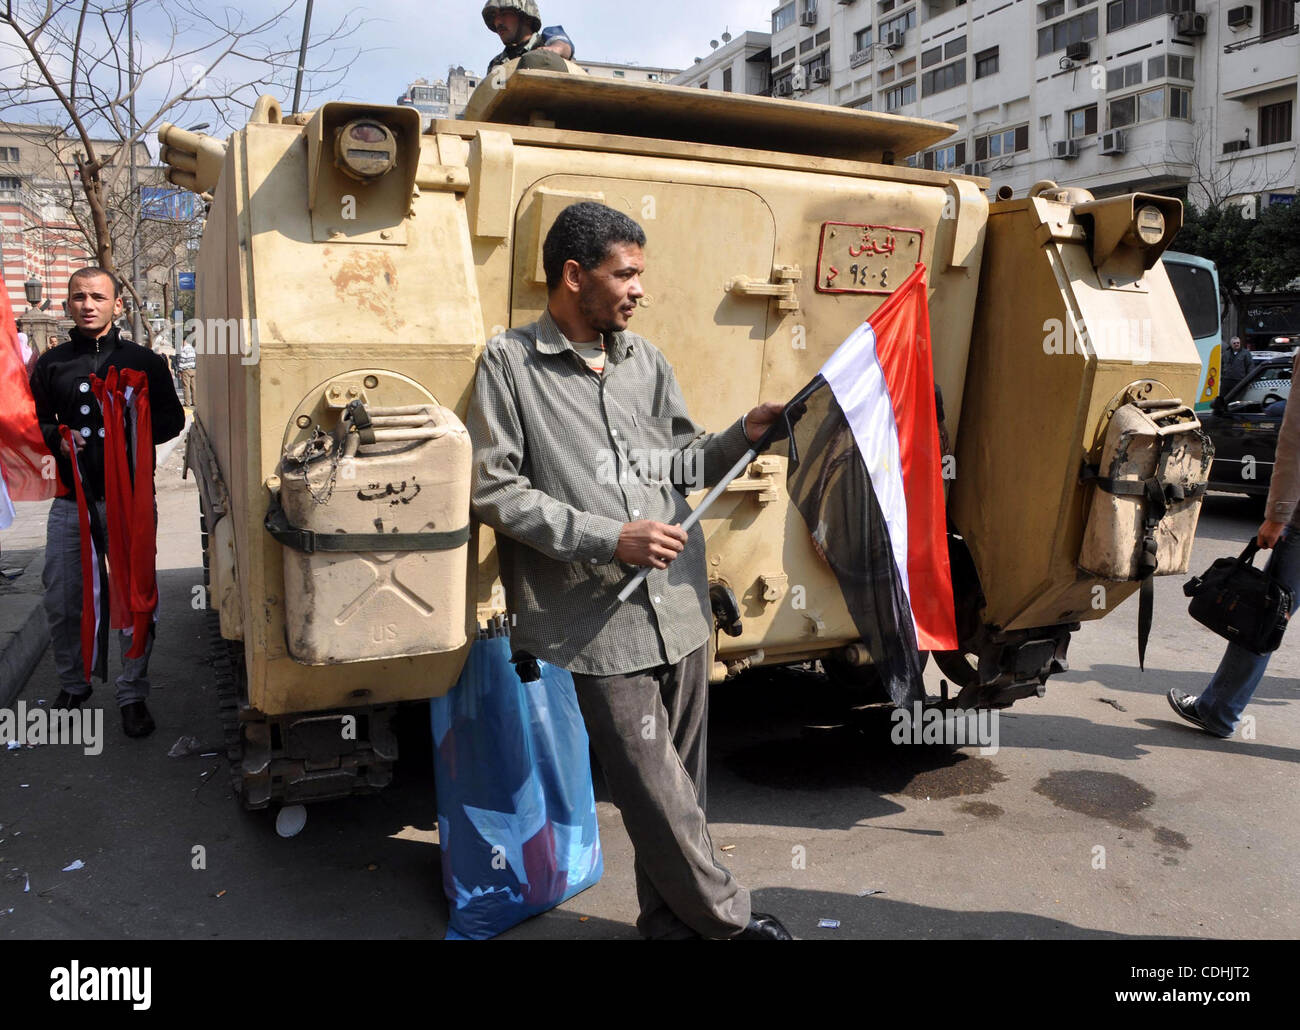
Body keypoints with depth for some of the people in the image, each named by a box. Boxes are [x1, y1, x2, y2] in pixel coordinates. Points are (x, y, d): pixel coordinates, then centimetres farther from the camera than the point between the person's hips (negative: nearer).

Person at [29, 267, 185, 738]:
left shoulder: (144, 362, 5)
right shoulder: (52, 364, 10)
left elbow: (172, 418, 7)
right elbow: (33, 424, 15)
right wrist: (57, 437, -7)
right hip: (71, 501, 2)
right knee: (61, 603, 7)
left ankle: (132, 695, 14)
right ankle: (73, 685, 29)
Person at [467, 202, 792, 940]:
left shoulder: (645, 360, 12)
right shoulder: (510, 363, -3)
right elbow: (495, 492, -7)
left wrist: (741, 437, 0)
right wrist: (610, 539, -14)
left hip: (681, 608, 5)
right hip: (599, 623, -5)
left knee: (681, 782, 13)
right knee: (659, 794, 2)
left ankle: (670, 915, 33)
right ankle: (727, 916, 23)